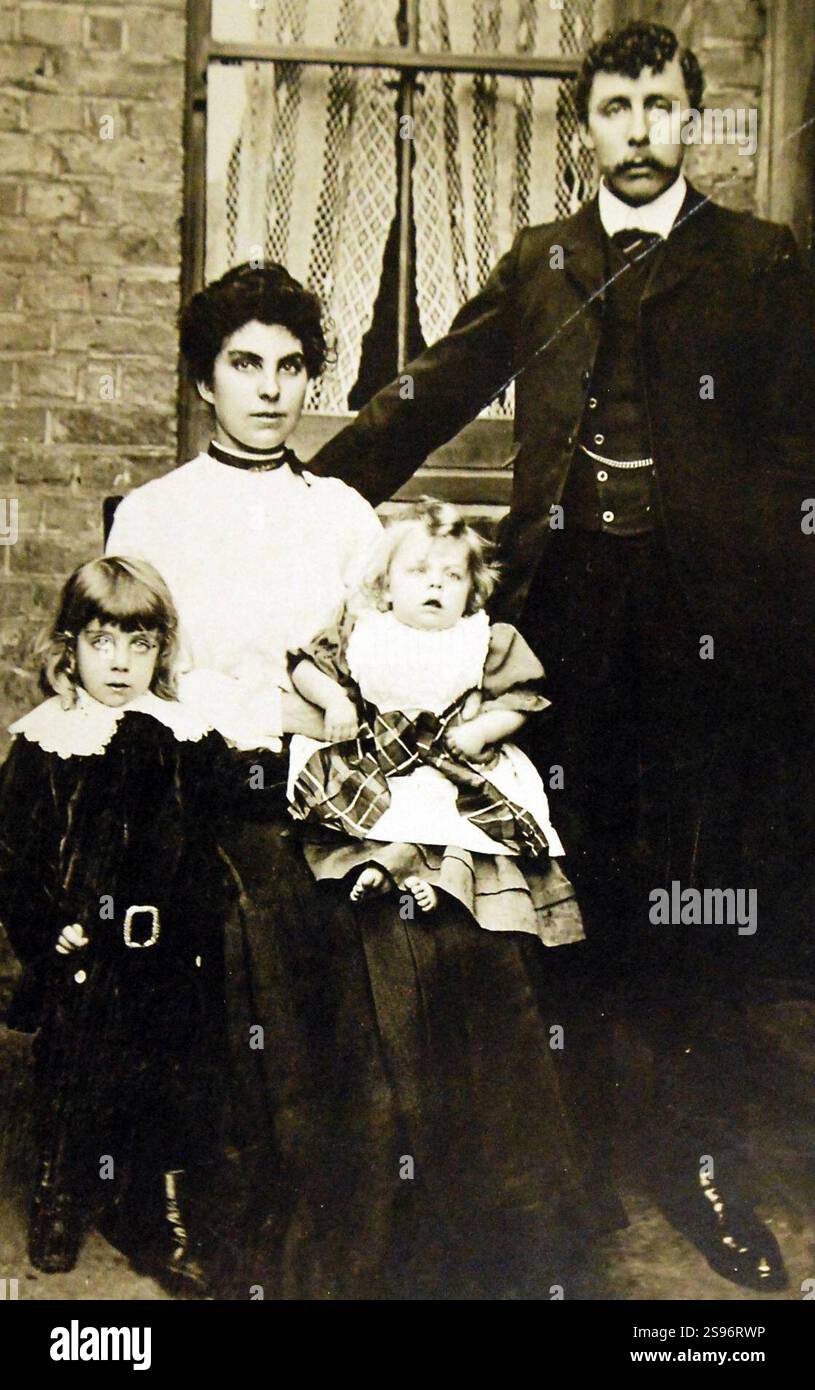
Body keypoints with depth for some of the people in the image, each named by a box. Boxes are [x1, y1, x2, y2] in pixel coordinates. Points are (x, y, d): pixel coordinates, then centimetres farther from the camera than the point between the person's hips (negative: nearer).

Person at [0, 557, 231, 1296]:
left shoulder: (190, 742, 0)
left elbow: (214, 851, 4)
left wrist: (197, 930, -5)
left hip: (168, 958, 1)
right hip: (78, 955, -1)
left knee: (173, 1082, 9)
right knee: (70, 1077, 11)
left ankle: (168, 1220, 25)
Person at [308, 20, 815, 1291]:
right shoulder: (539, 264, 17)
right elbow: (433, 395, 15)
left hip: (703, 608, -2)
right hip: (565, 600, 2)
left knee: (696, 881, 1)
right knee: (589, 865, 6)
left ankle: (696, 1150, 15)